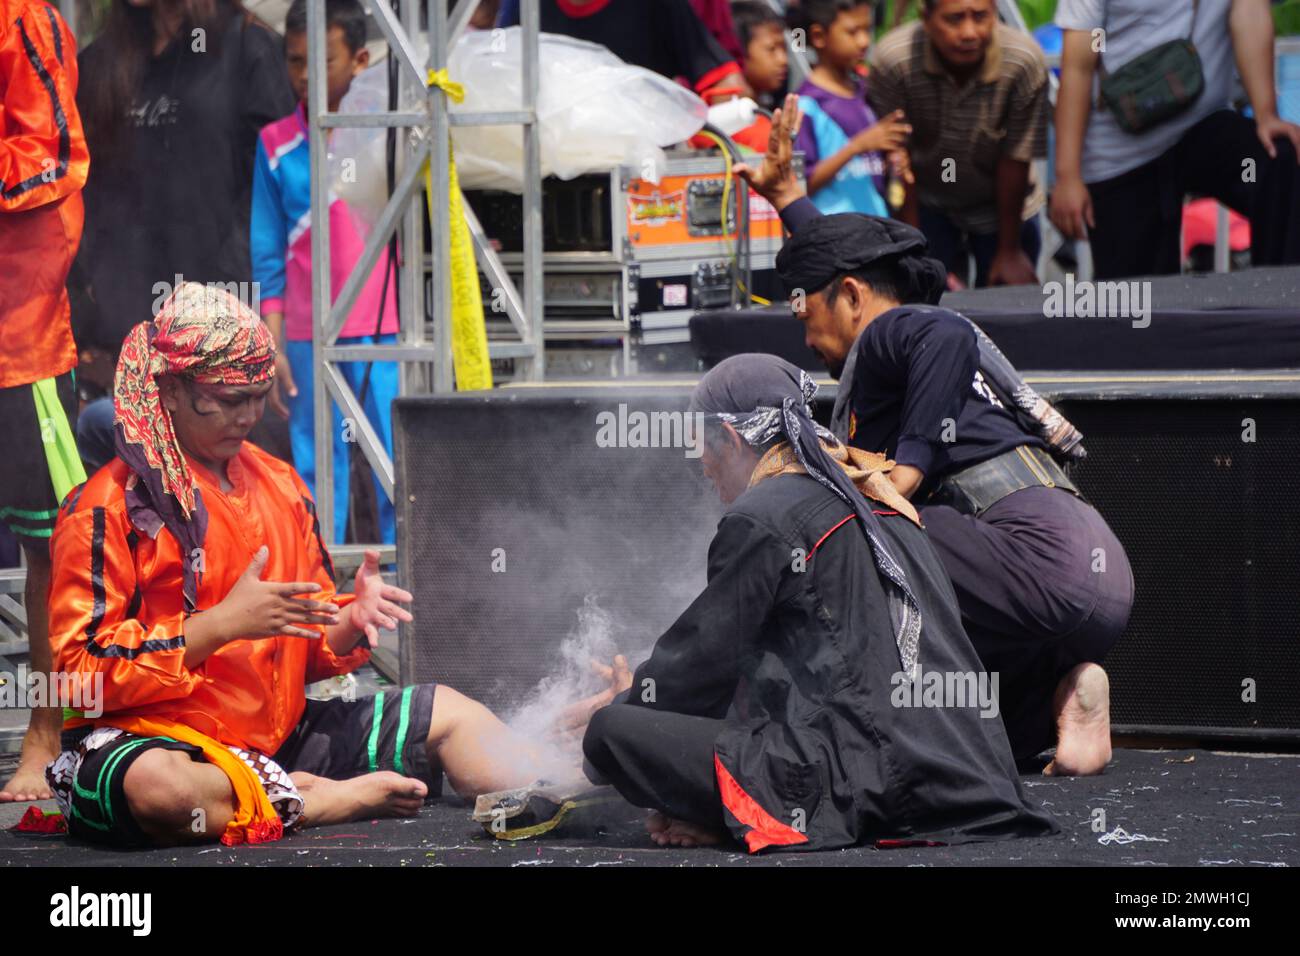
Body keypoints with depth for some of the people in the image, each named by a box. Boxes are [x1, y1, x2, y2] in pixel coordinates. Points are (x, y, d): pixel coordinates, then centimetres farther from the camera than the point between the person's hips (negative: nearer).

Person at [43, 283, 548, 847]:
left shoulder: (279, 485, 14)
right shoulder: (106, 508, -9)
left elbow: (312, 645, 19)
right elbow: (81, 666, -17)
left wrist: (352, 620, -6)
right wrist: (223, 623, -23)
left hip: (277, 735, 7)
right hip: (149, 737, -7)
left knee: (446, 713, 7)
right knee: (157, 789, -42)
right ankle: (339, 800, -23)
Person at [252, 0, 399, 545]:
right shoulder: (277, 145, 6)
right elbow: (268, 255, 8)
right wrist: (272, 346, 4)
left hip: (384, 331, -1)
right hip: (307, 335, 1)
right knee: (316, 470, 5)